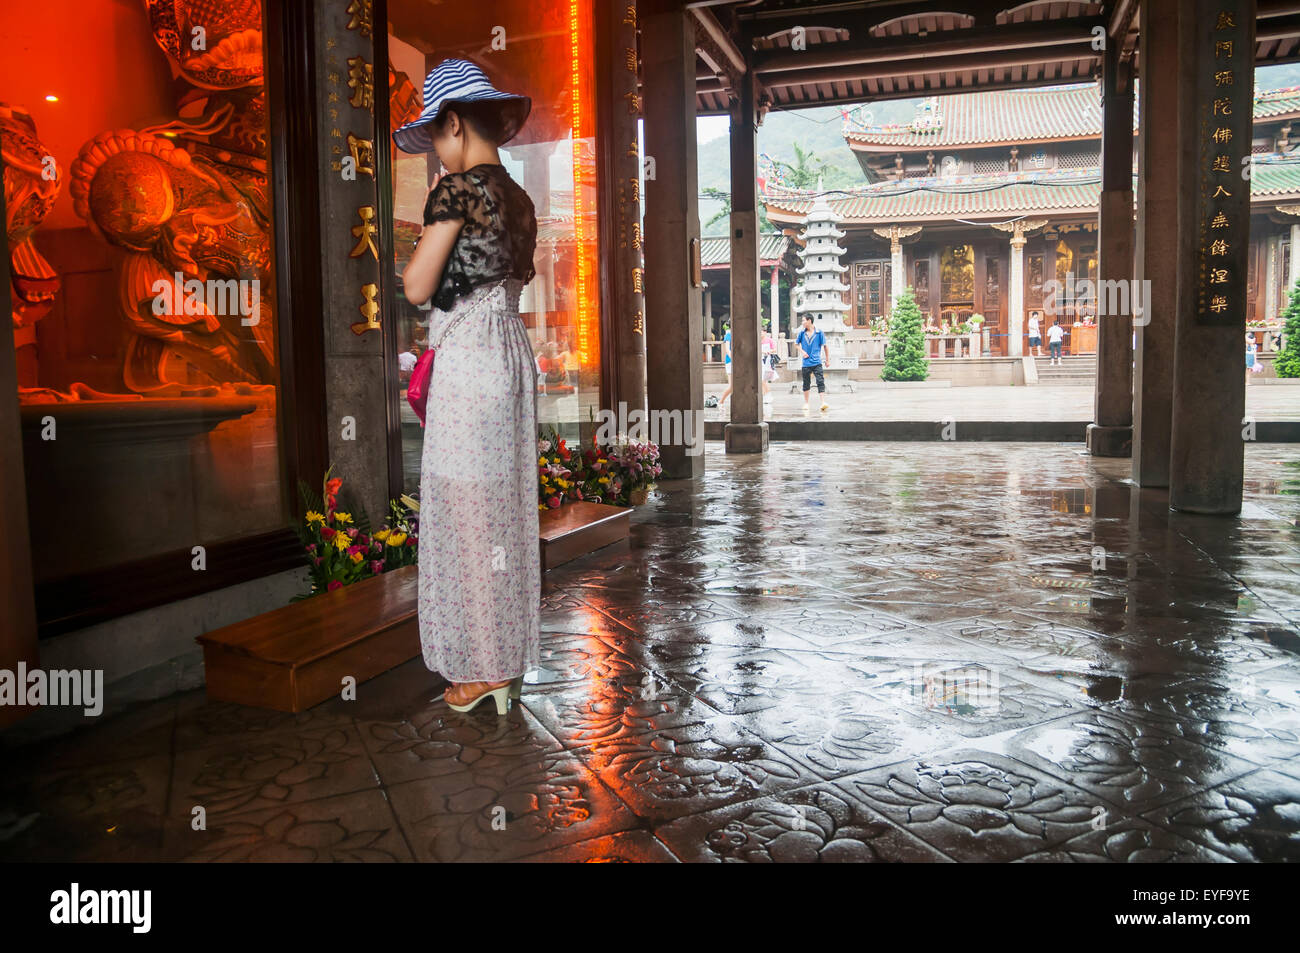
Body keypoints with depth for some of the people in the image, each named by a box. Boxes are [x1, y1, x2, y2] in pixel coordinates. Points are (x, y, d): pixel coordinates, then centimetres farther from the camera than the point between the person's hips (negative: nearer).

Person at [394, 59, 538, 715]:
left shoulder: (456, 188, -12)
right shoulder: (517, 197, 13)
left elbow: (417, 286, -12)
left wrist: (431, 214, 0)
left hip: (468, 358, -9)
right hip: (512, 350, 9)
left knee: (468, 509, 0)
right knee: (503, 505, 14)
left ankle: (485, 666, 10)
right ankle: (507, 653, 26)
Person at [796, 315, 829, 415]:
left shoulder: (819, 333, -2)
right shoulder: (802, 333, 5)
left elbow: (825, 346, 5)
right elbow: (798, 344, 20)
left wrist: (827, 360, 6)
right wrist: (802, 352, 1)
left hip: (817, 362, -3)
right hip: (806, 363, 3)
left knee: (821, 382, -14)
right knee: (806, 384, 11)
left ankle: (823, 403, -21)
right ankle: (806, 403, 26)